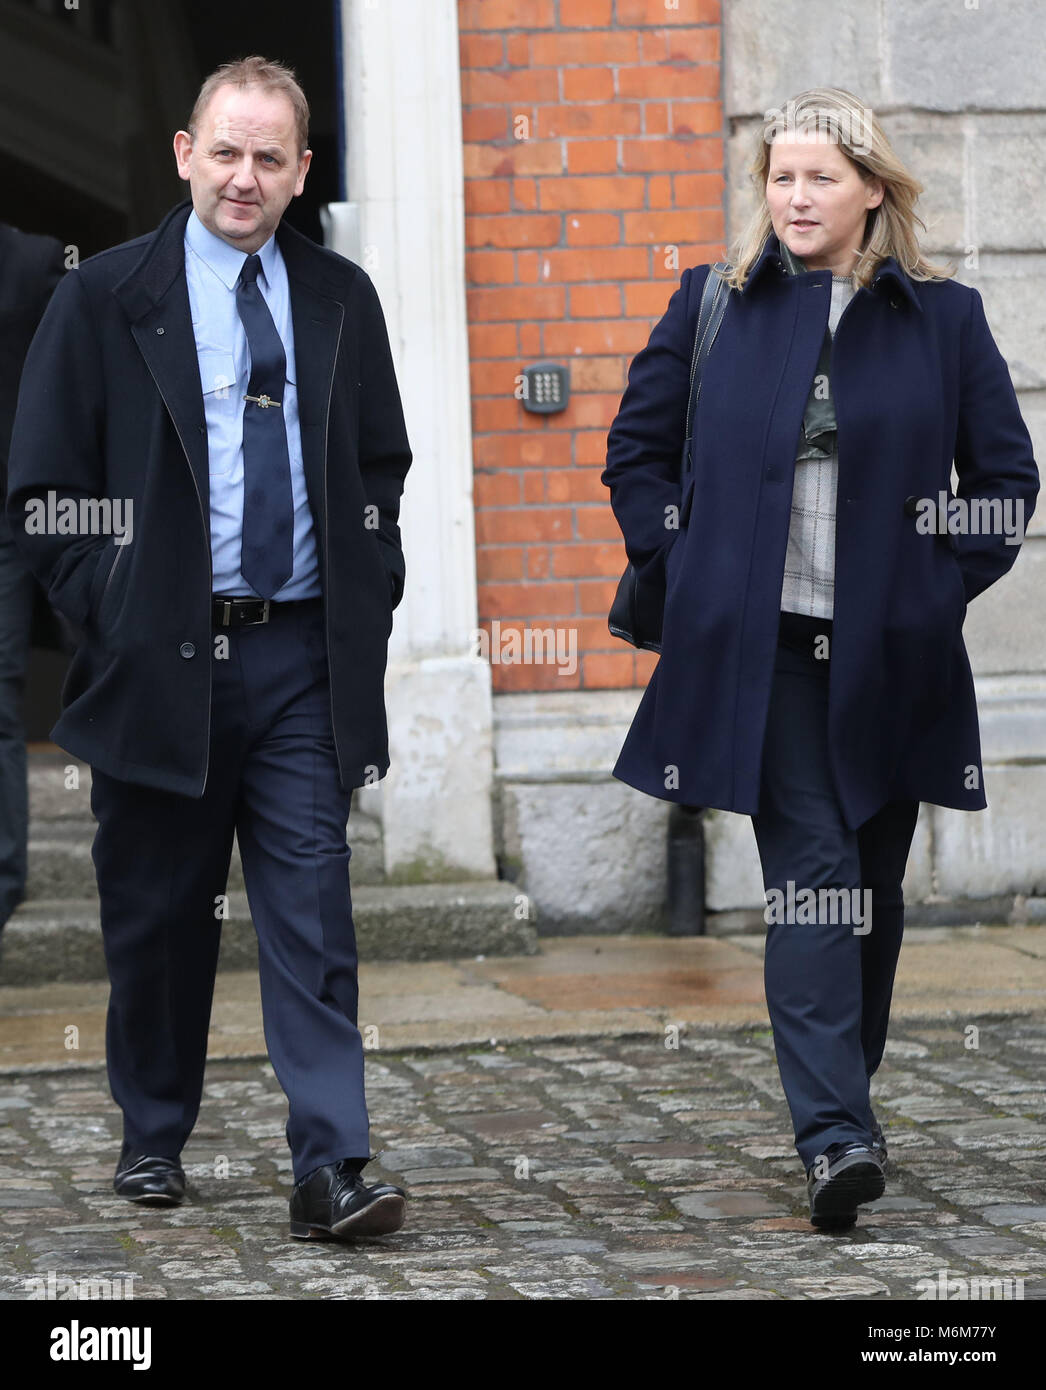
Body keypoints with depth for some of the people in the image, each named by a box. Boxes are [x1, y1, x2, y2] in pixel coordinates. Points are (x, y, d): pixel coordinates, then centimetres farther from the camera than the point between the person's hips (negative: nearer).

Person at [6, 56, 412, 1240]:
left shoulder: (340, 300, 10)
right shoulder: (105, 299, -1)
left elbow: (382, 466, 18)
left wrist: (370, 598, 6)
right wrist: (111, 618, -7)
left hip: (302, 659, 2)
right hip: (162, 656, -1)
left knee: (314, 917, -6)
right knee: (157, 915, 9)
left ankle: (330, 1168, -9)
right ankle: (153, 1135, 25)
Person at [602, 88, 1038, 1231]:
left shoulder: (942, 318, 4)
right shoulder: (713, 309, 5)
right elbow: (636, 450, 12)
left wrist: (944, 582, 0)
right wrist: (684, 568, 3)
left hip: (889, 655, 2)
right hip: (762, 651, -2)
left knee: (872, 885, 10)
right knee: (811, 878, -12)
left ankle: (840, 1102, 27)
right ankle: (835, 1136, -19)